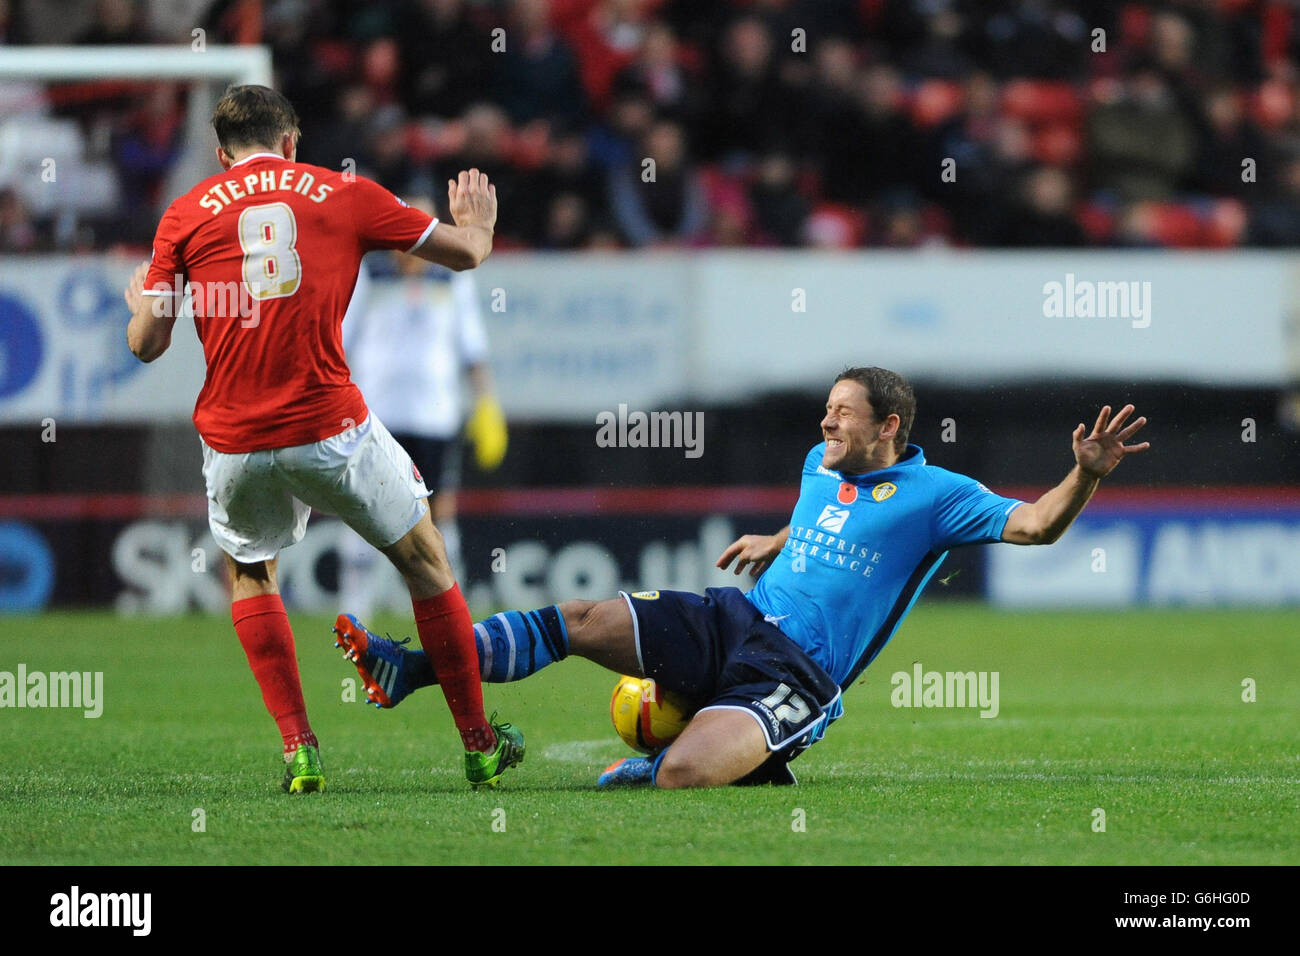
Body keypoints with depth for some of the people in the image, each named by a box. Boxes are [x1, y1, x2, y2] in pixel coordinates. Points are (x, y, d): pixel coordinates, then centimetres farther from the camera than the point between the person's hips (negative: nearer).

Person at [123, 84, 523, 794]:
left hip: (233, 440, 1)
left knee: (248, 574, 26)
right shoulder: (342, 194, 7)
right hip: (331, 428, -1)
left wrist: (138, 301, 27)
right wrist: (477, 225, 38)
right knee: (423, 557, 19)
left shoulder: (186, 214, 6)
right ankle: (478, 744, 22)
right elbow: (466, 253, 14)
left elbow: (147, 343, 3)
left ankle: (298, 750, 14)